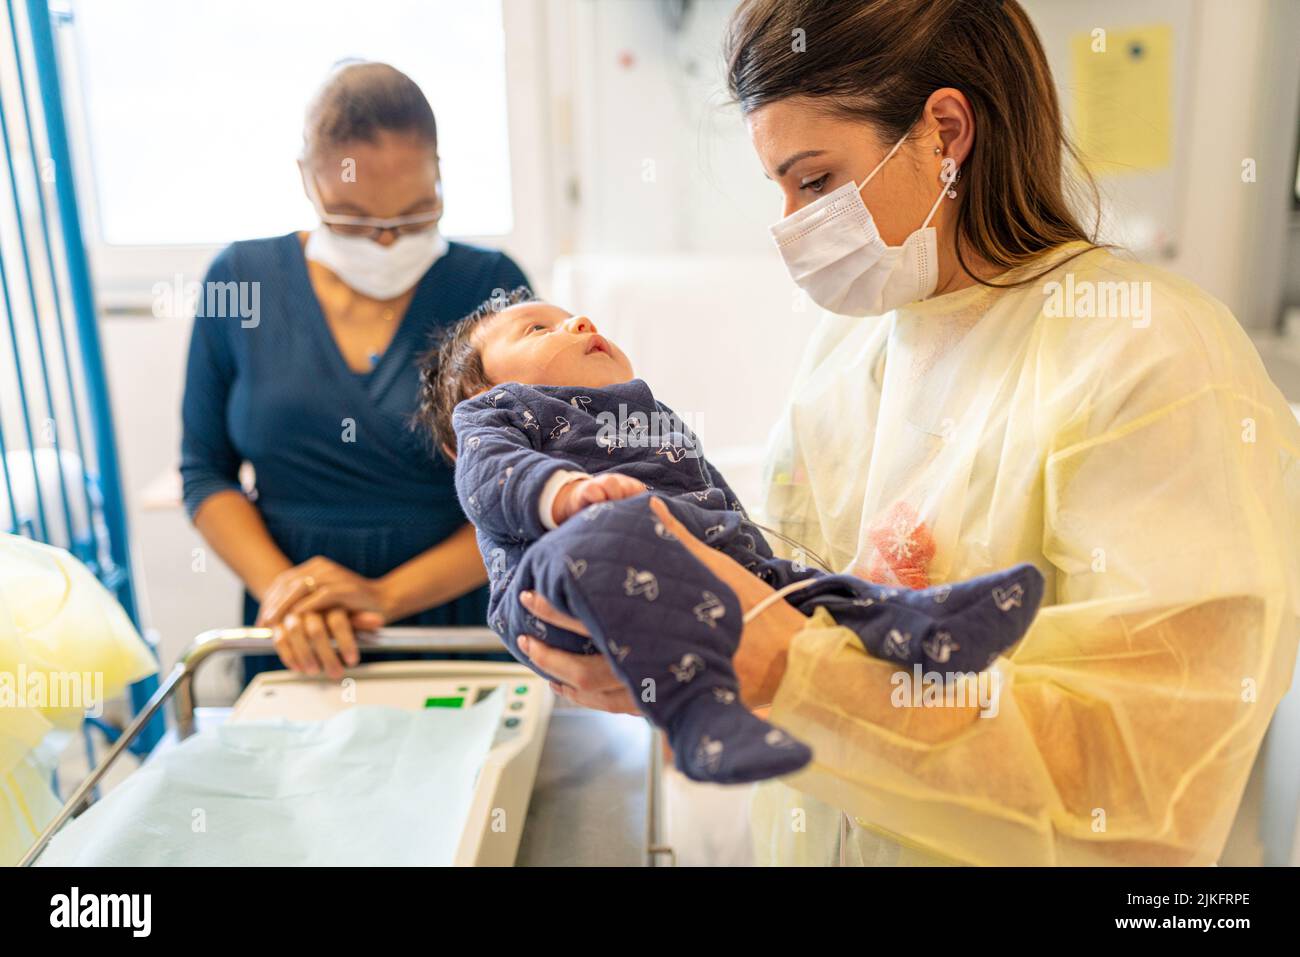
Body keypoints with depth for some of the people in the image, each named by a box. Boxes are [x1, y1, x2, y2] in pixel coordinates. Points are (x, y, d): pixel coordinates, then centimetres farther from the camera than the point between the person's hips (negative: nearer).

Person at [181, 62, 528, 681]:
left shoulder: (491, 286, -4)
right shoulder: (242, 279, 2)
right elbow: (206, 471, 7)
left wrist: (386, 596, -14)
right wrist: (279, 587, -10)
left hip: (460, 622, -1)